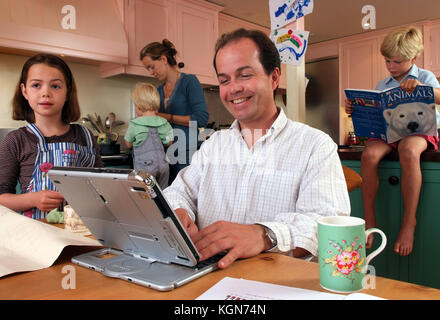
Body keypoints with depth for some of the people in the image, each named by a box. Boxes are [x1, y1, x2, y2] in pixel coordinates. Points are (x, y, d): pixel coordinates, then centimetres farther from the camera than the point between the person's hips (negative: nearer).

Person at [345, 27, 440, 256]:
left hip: (417, 130, -3)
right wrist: (355, 110, -4)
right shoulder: (382, 85, 20)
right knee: (369, 154, -32)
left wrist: (421, 88, -24)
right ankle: (369, 219, -22)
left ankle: (409, 222, -29)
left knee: (409, 152, -40)